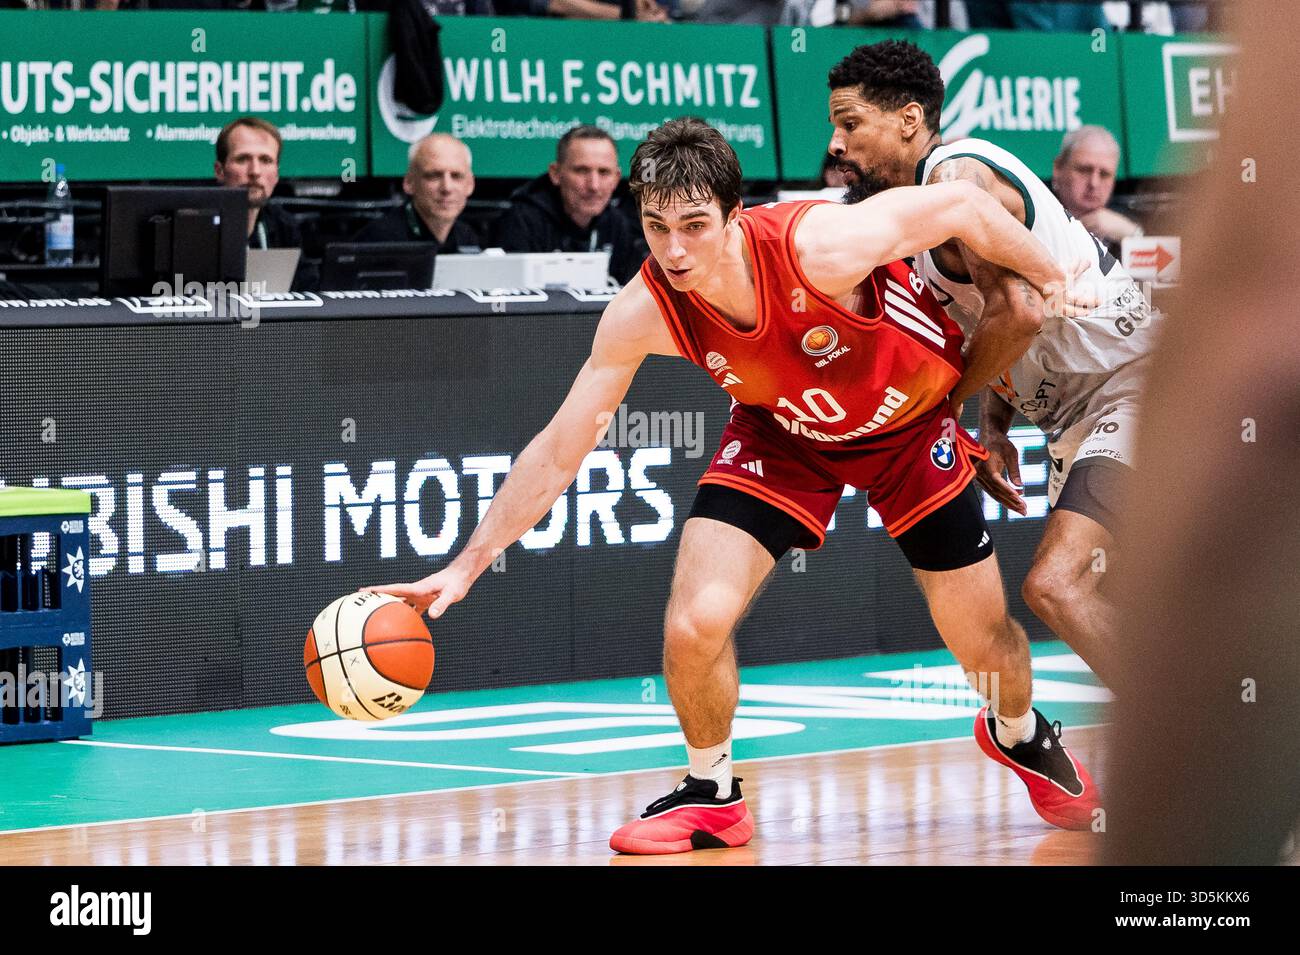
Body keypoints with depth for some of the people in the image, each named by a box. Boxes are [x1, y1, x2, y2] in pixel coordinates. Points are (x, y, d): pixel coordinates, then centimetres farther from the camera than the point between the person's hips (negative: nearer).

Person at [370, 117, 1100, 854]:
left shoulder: (821, 247, -39)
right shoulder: (643, 314, -29)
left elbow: (961, 205, -23)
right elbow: (558, 452, -19)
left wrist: (1058, 285, -10)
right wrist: (468, 566, -23)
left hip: (911, 420, -2)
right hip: (783, 434, 2)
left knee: (983, 643, 5)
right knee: (695, 625, -18)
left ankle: (1025, 736, 43)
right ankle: (712, 796, 10)